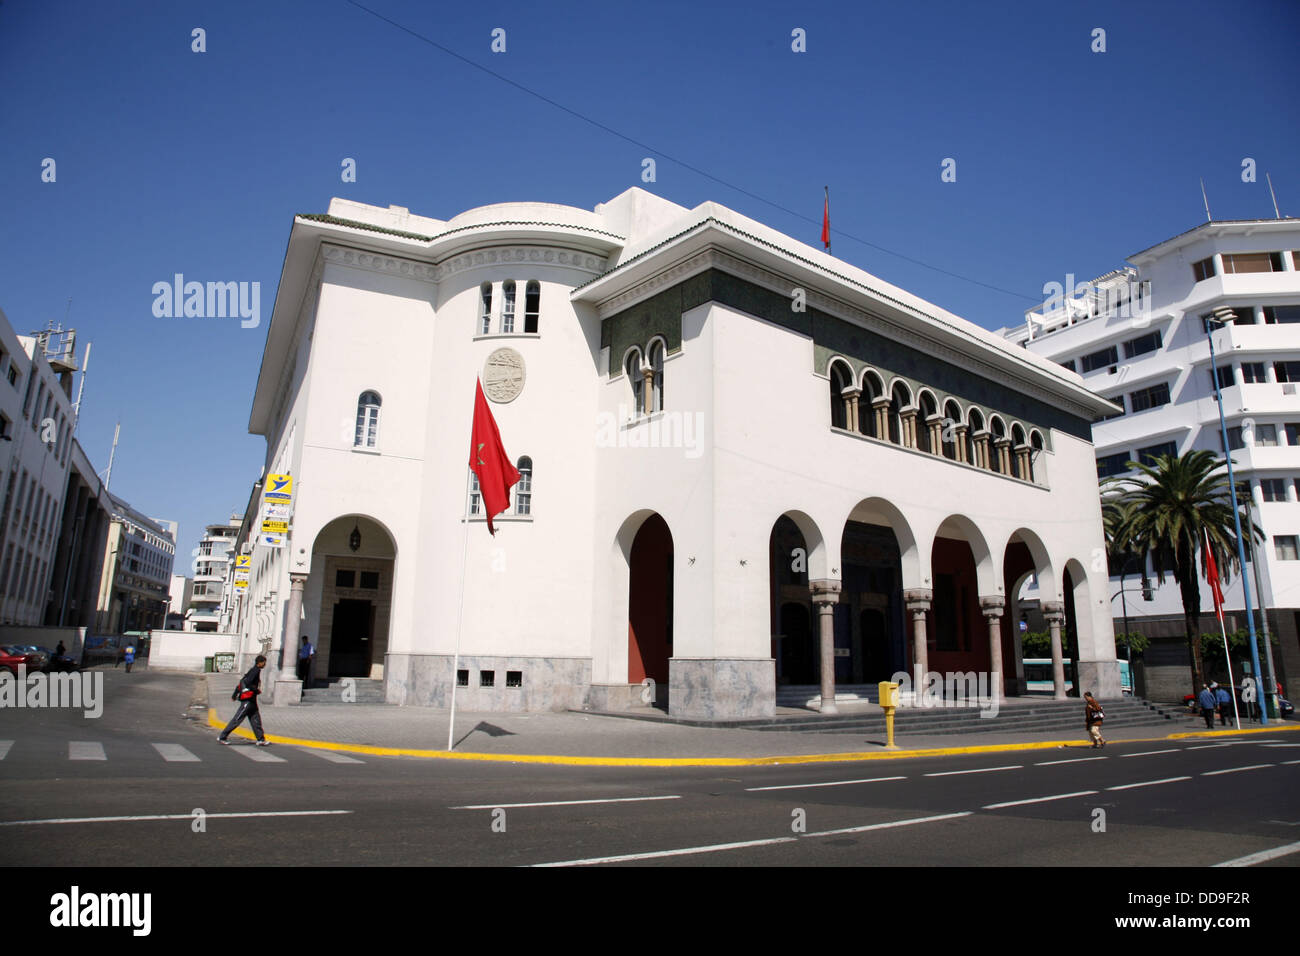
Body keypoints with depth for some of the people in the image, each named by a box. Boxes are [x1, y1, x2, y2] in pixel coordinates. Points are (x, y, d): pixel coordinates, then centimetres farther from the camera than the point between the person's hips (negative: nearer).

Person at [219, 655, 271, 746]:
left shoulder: (254, 670, 14)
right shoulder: (256, 670, -13)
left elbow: (242, 681, 18)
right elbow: (247, 683, -24)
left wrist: (235, 694, 22)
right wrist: (257, 690, -13)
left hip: (251, 700, 10)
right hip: (248, 699, -10)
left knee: (255, 719, 8)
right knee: (237, 719, -3)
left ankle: (261, 739, 9)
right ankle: (222, 737, 6)